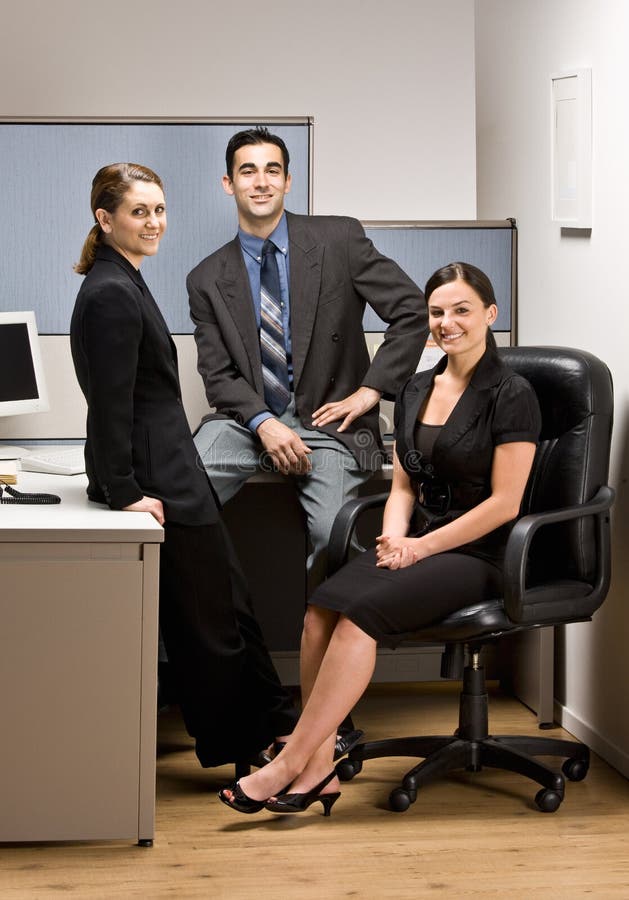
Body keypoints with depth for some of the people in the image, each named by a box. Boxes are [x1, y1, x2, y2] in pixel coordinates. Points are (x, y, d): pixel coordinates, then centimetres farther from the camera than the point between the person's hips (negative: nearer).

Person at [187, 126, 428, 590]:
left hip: (326, 418, -2)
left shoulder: (339, 238, 2)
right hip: (248, 418, 2)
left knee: (335, 535, -27)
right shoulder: (208, 279, 8)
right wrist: (263, 425, -15)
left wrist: (371, 390, -5)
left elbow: (413, 310, 1)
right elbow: (219, 374, 3)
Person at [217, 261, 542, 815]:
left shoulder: (510, 395, -7)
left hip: (479, 555, -6)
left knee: (360, 611, -29)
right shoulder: (416, 392, 15)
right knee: (322, 608, -23)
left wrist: (420, 547, -15)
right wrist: (393, 539, -4)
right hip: (417, 546, 6)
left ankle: (290, 764, -23)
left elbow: (504, 502, -12)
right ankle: (319, 770, -23)